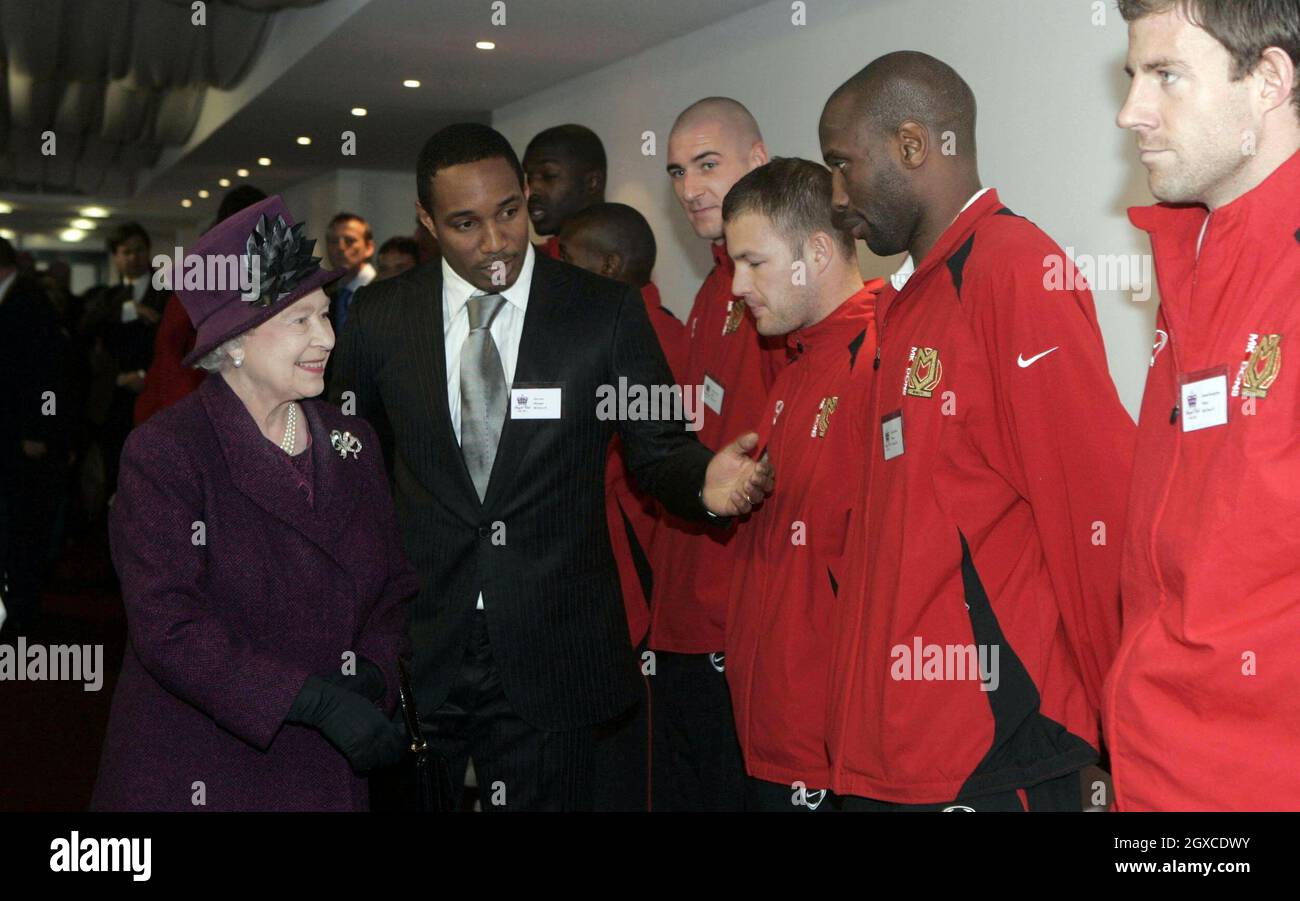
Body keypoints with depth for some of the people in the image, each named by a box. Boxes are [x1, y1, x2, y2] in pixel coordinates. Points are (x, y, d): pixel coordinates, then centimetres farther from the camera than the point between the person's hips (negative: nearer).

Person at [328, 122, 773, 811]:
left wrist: (704, 480, -24)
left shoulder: (606, 313, -5)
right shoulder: (380, 317, 1)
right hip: (416, 648, 2)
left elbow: (656, 449, -2)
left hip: (549, 661, -1)